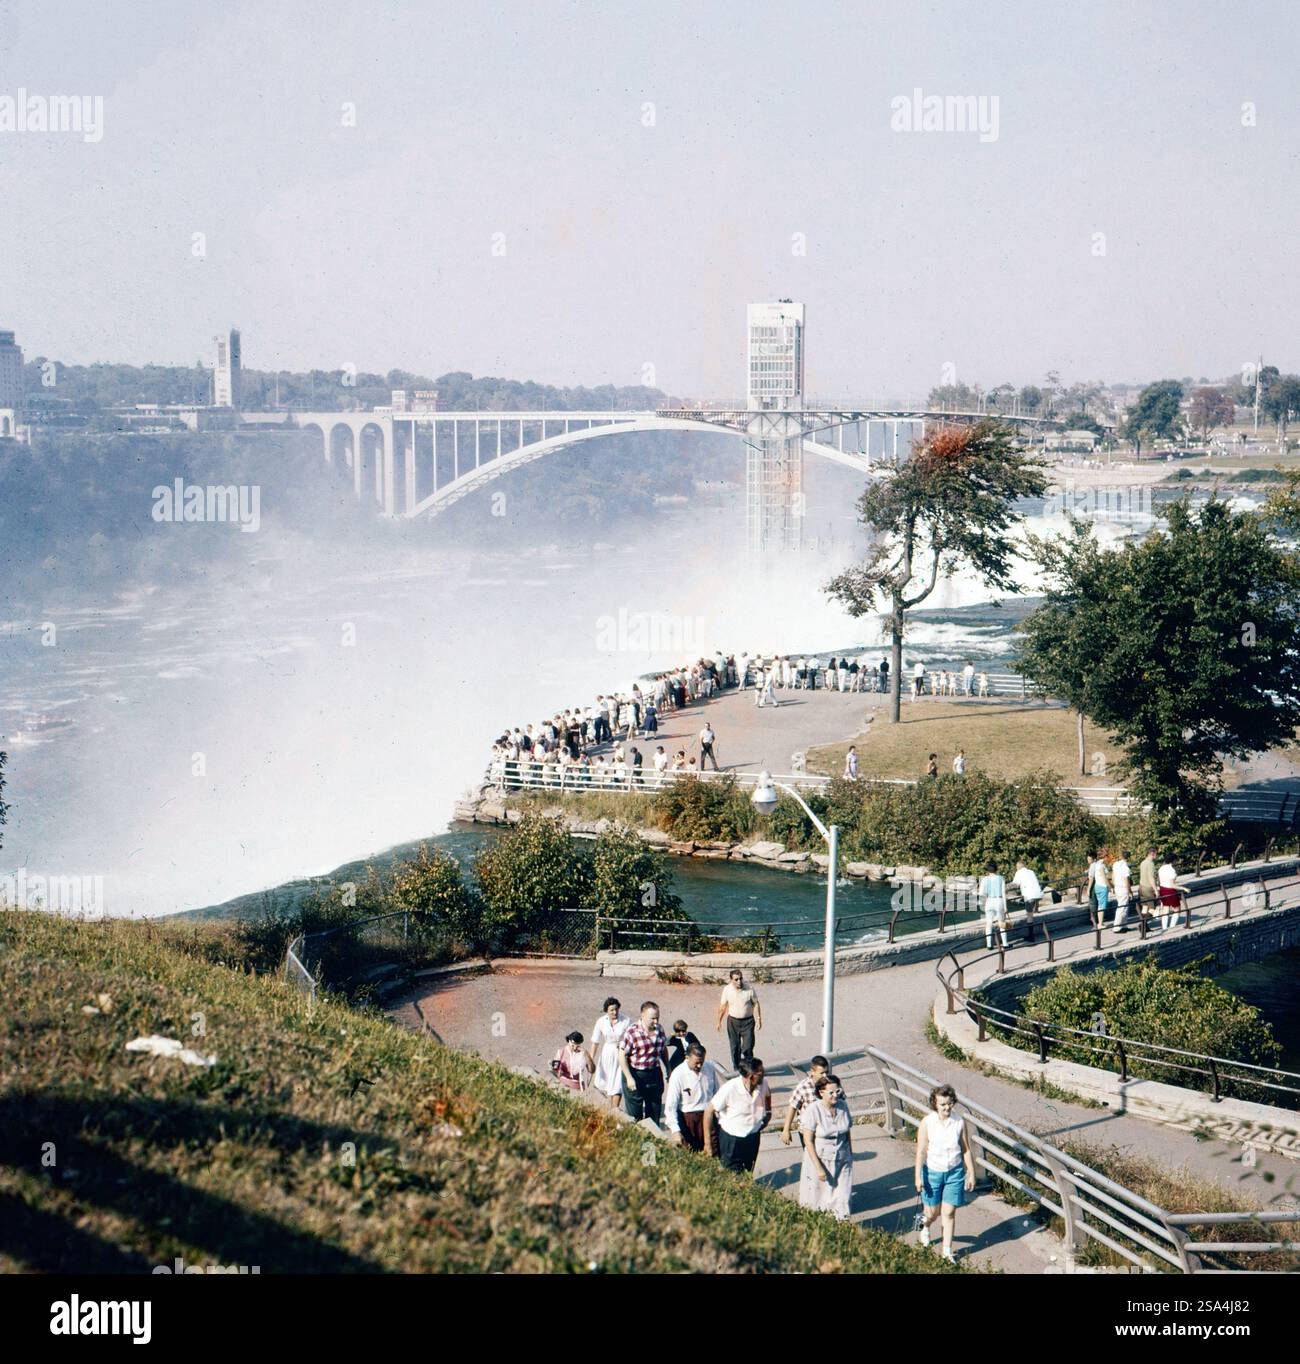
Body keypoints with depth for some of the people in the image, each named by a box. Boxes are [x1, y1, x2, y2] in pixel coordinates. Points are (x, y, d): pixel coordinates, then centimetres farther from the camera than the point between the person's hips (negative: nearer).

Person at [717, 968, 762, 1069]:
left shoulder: (749, 989, -10)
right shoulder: (727, 990, -5)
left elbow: (755, 1004, -2)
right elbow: (722, 1006, 5)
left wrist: (758, 1018, -8)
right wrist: (719, 1022, 9)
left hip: (747, 1021, -1)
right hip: (733, 1021, 2)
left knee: (748, 1047, -7)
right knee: (735, 1047, 7)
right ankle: (737, 1070, 18)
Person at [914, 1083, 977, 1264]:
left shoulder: (959, 1122, -7)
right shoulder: (927, 1123, -12)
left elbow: (966, 1150, 1)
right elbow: (921, 1151, -8)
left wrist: (971, 1174, 3)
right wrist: (918, 1177, -10)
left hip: (954, 1172, 1)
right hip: (933, 1172, -1)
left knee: (949, 1213, 1)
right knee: (933, 1212, 12)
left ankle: (947, 1251, 13)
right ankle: (925, 1226, 47)